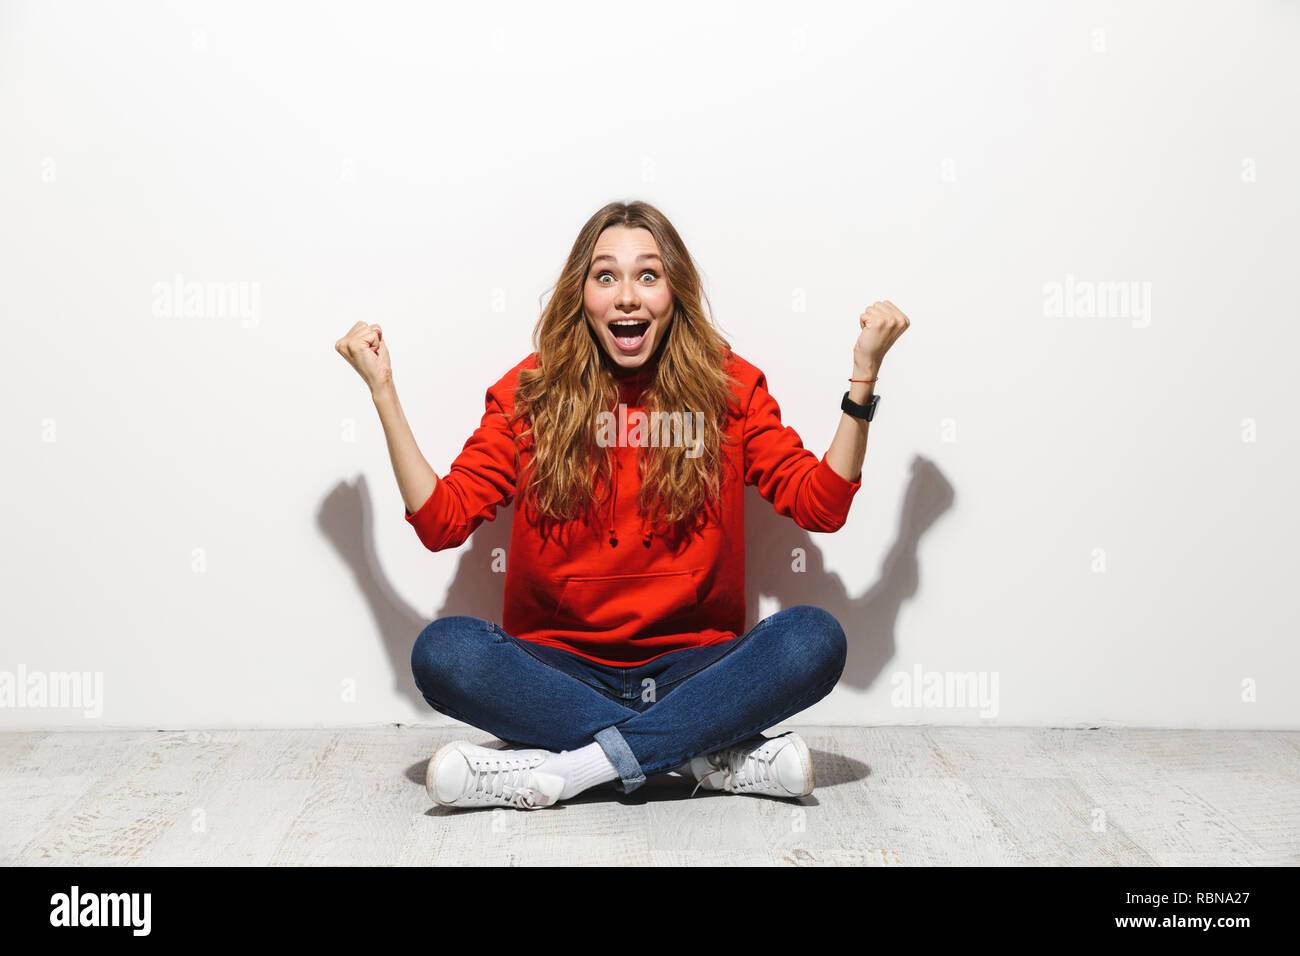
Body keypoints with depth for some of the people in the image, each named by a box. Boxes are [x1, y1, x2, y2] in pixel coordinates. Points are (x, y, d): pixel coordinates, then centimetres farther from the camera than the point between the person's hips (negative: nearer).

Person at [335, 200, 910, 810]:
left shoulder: (729, 386, 4)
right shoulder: (529, 391, 3)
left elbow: (822, 504, -1)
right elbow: (442, 521, -3)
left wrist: (864, 375, -8)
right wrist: (383, 393, -6)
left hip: (690, 668, 0)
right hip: (559, 667, 0)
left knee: (815, 638, -27)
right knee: (443, 650, -29)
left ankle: (562, 769, -28)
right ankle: (713, 757, -26)